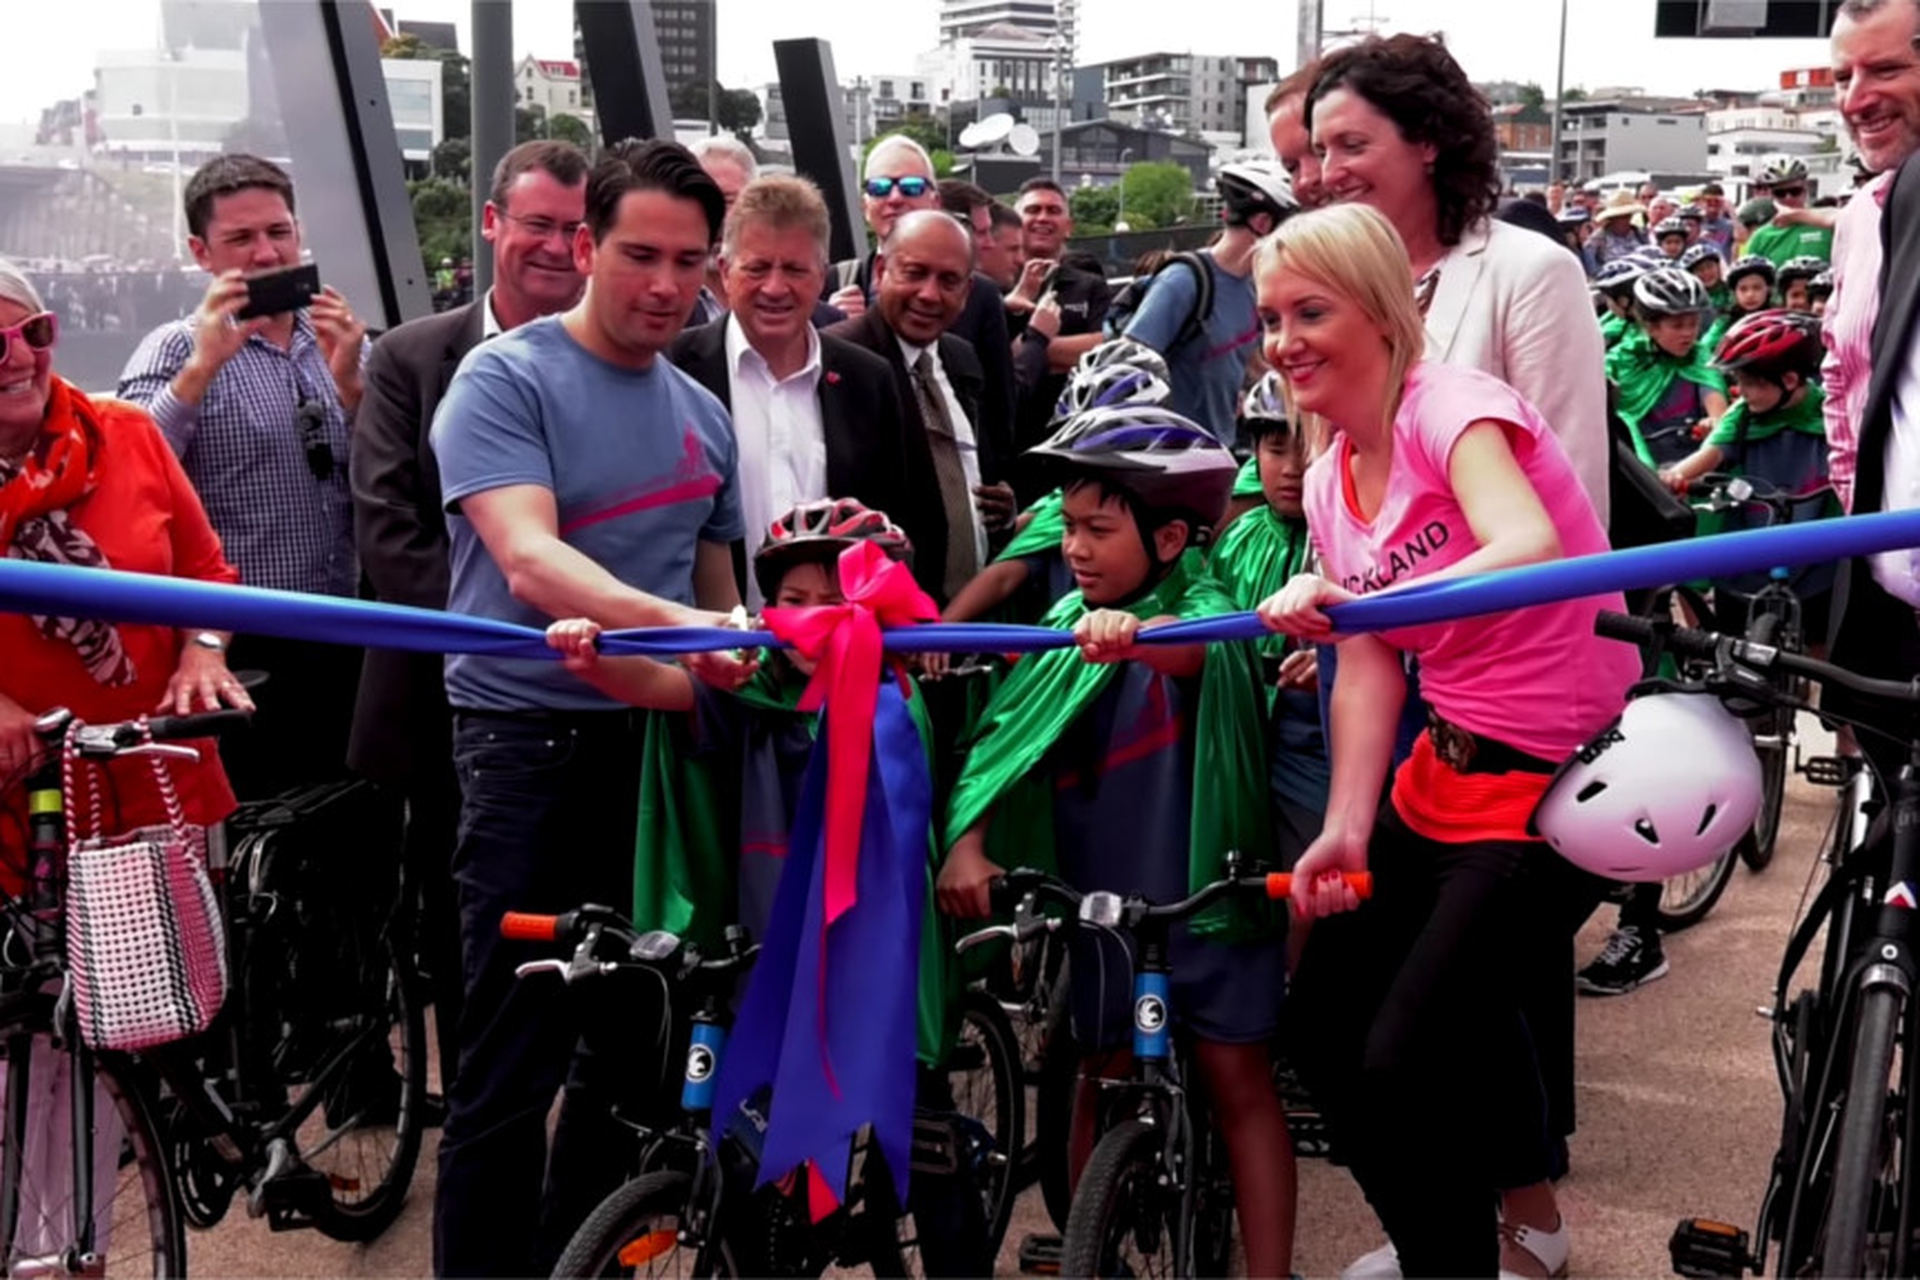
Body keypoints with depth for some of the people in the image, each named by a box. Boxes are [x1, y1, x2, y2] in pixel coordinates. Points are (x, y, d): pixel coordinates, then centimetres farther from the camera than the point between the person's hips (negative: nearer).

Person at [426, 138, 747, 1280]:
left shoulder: (702, 413, 14)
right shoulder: (505, 379, -5)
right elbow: (529, 561, -20)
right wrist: (668, 624, -34)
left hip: (661, 747, 6)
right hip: (530, 745, -6)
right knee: (515, 1064, -5)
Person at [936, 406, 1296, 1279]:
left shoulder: (1199, 607, -13)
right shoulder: (1065, 622, 2)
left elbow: (1190, 650, -37)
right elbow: (1002, 734, -3)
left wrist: (1132, 636, -60)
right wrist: (966, 841, -18)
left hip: (1204, 889, -4)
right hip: (1101, 893, 5)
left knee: (1237, 1078, 3)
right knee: (1104, 1074, 15)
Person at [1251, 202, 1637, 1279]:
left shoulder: (1452, 408, -17)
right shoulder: (1331, 480, 6)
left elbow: (1531, 551, -37)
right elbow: (1368, 661, -1)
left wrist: (1347, 596, -48)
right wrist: (1347, 824, -13)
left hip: (1558, 777, -8)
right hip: (1446, 774, 8)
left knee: (1403, 1066, -13)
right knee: (1327, 1026, 12)